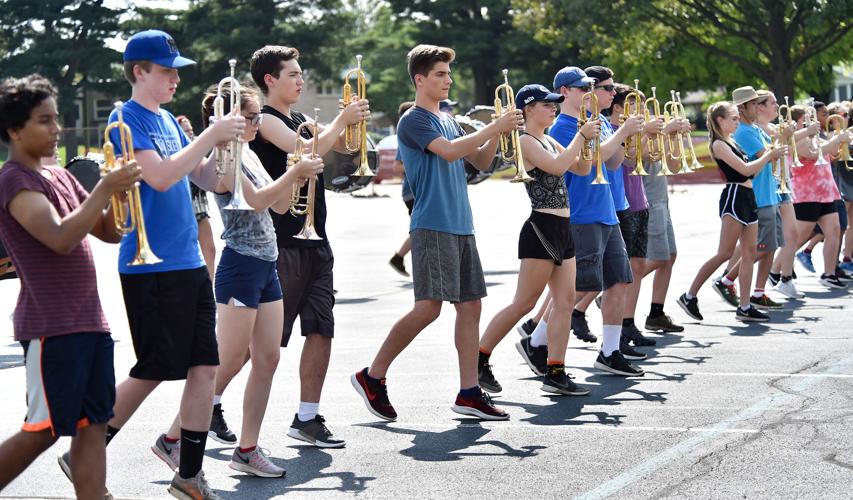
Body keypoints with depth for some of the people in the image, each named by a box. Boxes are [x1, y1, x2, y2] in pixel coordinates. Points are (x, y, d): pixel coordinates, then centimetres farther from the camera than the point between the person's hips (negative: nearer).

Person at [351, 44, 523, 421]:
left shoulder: (448, 120, 19)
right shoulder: (413, 121, -7)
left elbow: (480, 162, 18)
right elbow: (449, 151, -22)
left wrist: (497, 134, 1)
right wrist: (494, 128, -17)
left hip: (460, 226, 9)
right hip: (432, 225, -9)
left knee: (470, 306, 4)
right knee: (428, 306, -14)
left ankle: (468, 393, 7)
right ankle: (372, 376, -3)